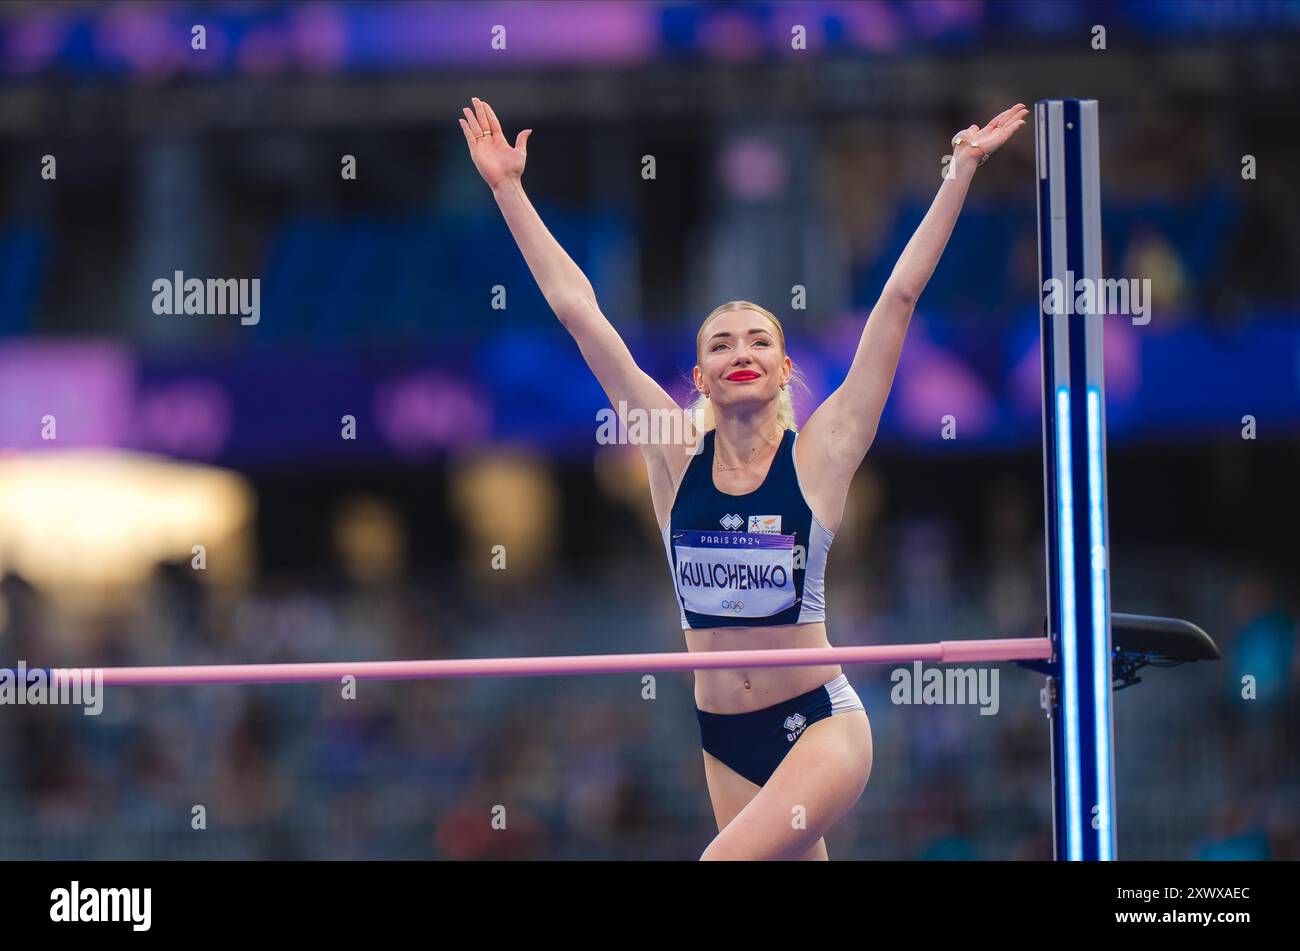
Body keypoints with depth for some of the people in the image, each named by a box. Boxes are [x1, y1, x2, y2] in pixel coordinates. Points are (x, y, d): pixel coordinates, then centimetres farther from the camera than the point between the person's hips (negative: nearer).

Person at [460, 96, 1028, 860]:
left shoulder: (818, 454, -4)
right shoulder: (677, 455, 3)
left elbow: (899, 298, -5)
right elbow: (577, 309, 3)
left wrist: (961, 173, -6)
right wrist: (509, 189, 3)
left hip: (821, 724, -4)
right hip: (724, 736, 4)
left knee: (729, 858, -26)